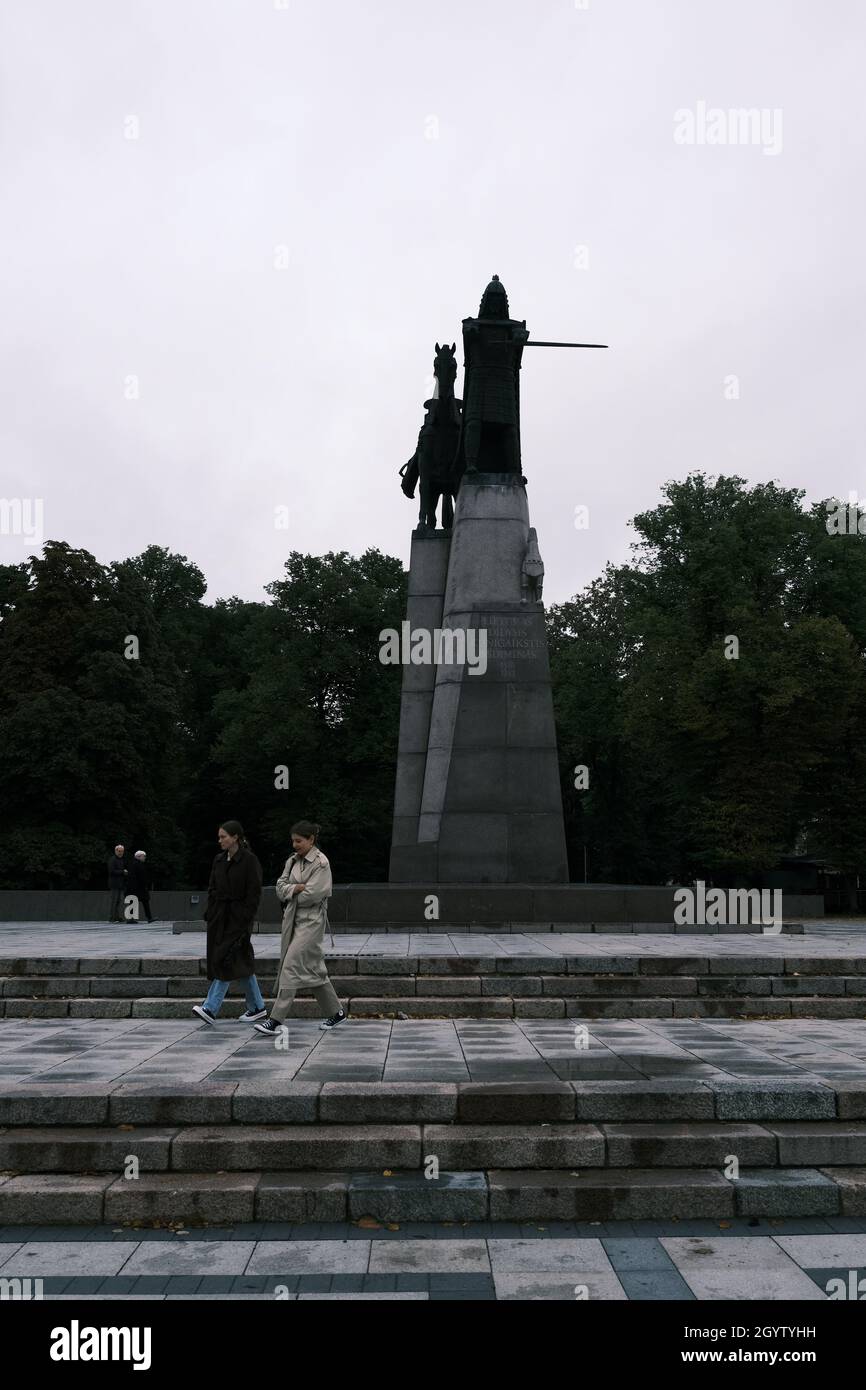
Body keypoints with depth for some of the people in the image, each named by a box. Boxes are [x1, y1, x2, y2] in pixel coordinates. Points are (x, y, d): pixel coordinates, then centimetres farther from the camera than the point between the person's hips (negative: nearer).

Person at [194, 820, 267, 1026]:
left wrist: (245, 920, -16)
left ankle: (210, 1009, -14)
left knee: (226, 960, -12)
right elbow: (212, 889, 14)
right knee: (242, 962, 10)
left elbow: (253, 893, -12)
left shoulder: (249, 860, -10)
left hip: (238, 918, -7)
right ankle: (257, 1007, 19)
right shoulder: (219, 860, 11)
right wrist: (210, 914, 7)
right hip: (220, 916, 7)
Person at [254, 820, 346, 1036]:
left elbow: (312, 895, -18)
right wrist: (297, 888, -13)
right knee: (314, 968, 13)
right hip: (292, 918, 8)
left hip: (311, 921, -8)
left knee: (291, 965, -13)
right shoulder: (292, 860, 11)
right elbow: (280, 887, 5)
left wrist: (291, 892, -4)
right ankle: (335, 1012, 25)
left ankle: (277, 1020, -11)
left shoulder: (320, 863, -12)